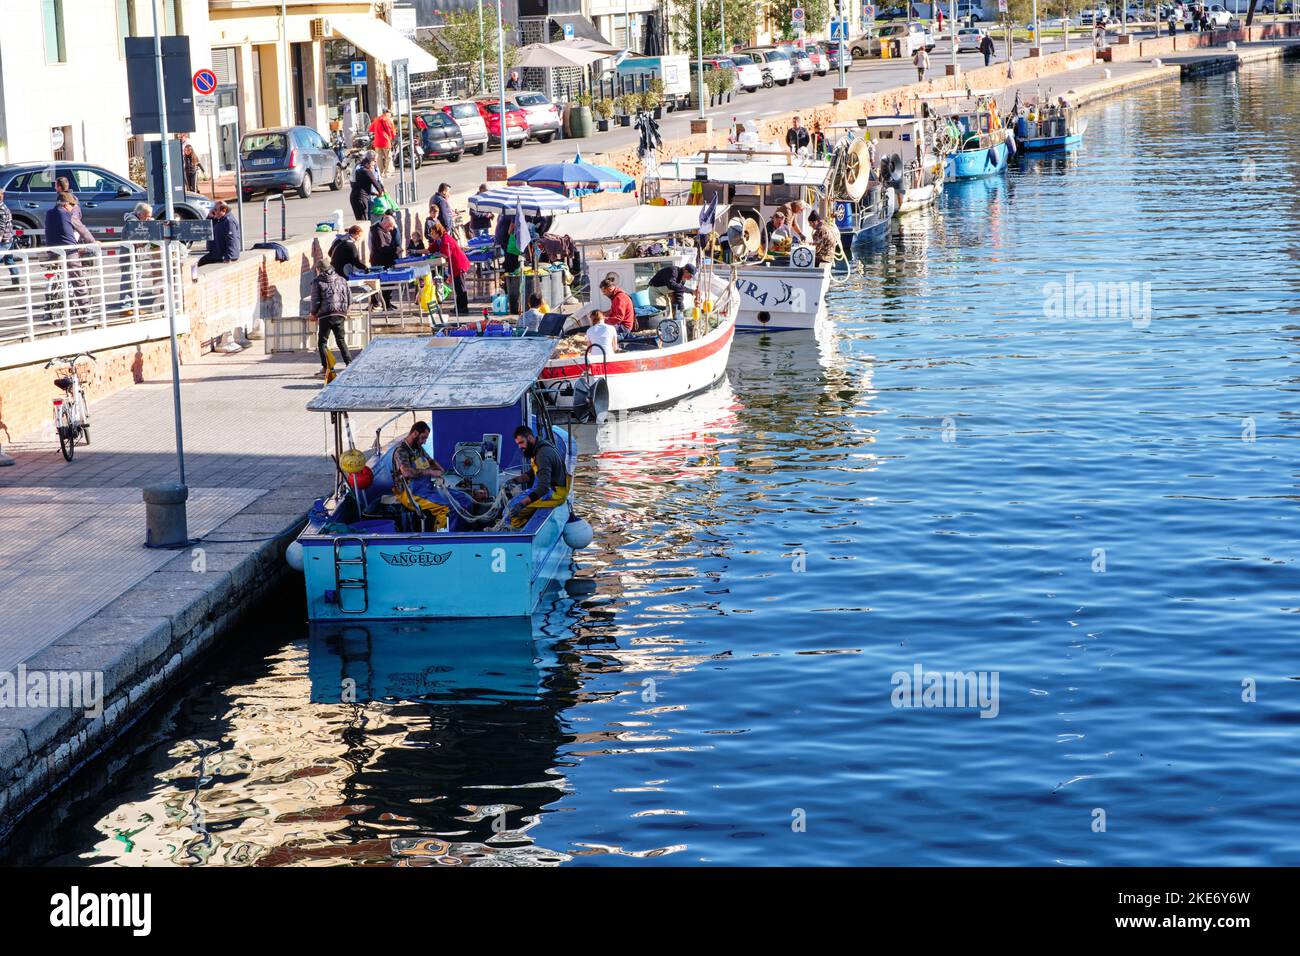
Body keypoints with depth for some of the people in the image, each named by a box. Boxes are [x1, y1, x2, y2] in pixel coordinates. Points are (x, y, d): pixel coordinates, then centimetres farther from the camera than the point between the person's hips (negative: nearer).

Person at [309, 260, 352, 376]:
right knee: (341, 340, 15)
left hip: (326, 315, -4)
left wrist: (313, 314, 12)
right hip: (340, 315, 4)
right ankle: (349, 363, 4)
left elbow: (315, 301, -4)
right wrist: (345, 311, 23)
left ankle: (326, 368, -6)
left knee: (322, 342, 3)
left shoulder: (317, 281, 2)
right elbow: (350, 298, 12)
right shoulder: (341, 280, 15)